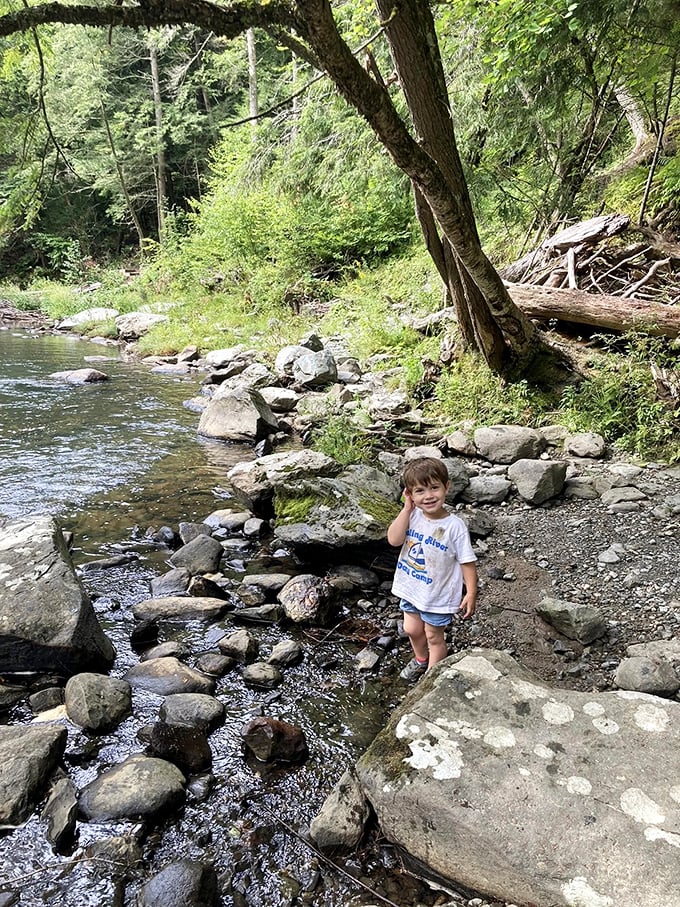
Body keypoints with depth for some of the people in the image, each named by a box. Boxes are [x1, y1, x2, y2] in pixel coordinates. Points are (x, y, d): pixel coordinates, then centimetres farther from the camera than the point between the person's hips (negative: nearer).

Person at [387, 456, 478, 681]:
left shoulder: (454, 526, -23)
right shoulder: (412, 515, -12)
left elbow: (467, 562, -16)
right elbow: (394, 539, -25)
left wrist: (471, 593, -18)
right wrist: (407, 508, -24)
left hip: (438, 594, -5)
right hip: (411, 587, 5)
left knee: (434, 637, 16)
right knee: (412, 630, 25)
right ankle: (420, 660, 54)